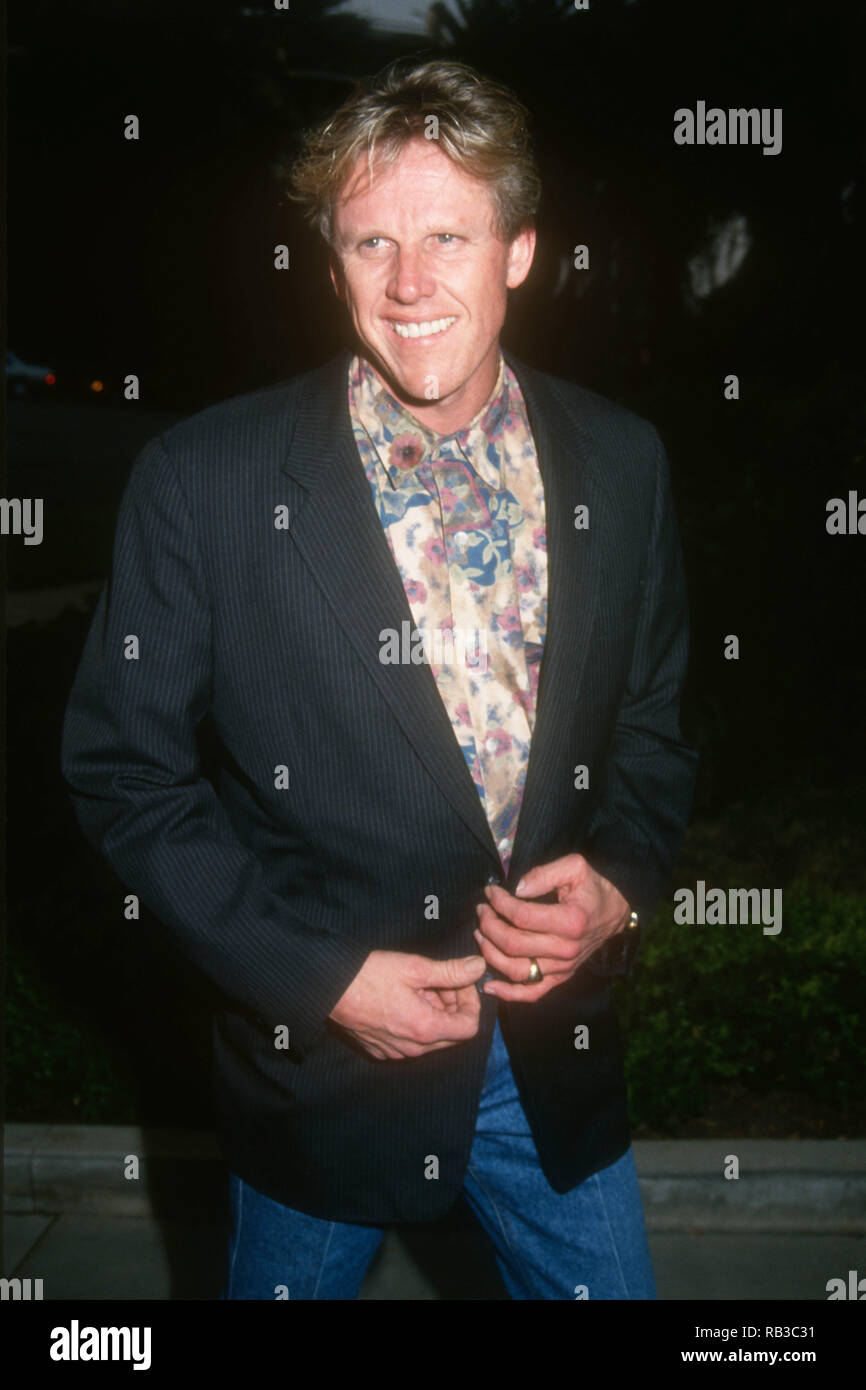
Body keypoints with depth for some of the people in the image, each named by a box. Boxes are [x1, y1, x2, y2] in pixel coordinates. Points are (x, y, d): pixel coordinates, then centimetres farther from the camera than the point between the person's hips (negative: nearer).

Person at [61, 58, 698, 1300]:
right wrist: (321, 973, -15)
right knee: (290, 1279, 21)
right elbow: (124, 767, -9)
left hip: (561, 1057, 3)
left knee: (603, 1287, 21)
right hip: (325, 1054, -2)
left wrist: (621, 884, -10)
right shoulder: (204, 480, -14)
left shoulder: (623, 465, -4)